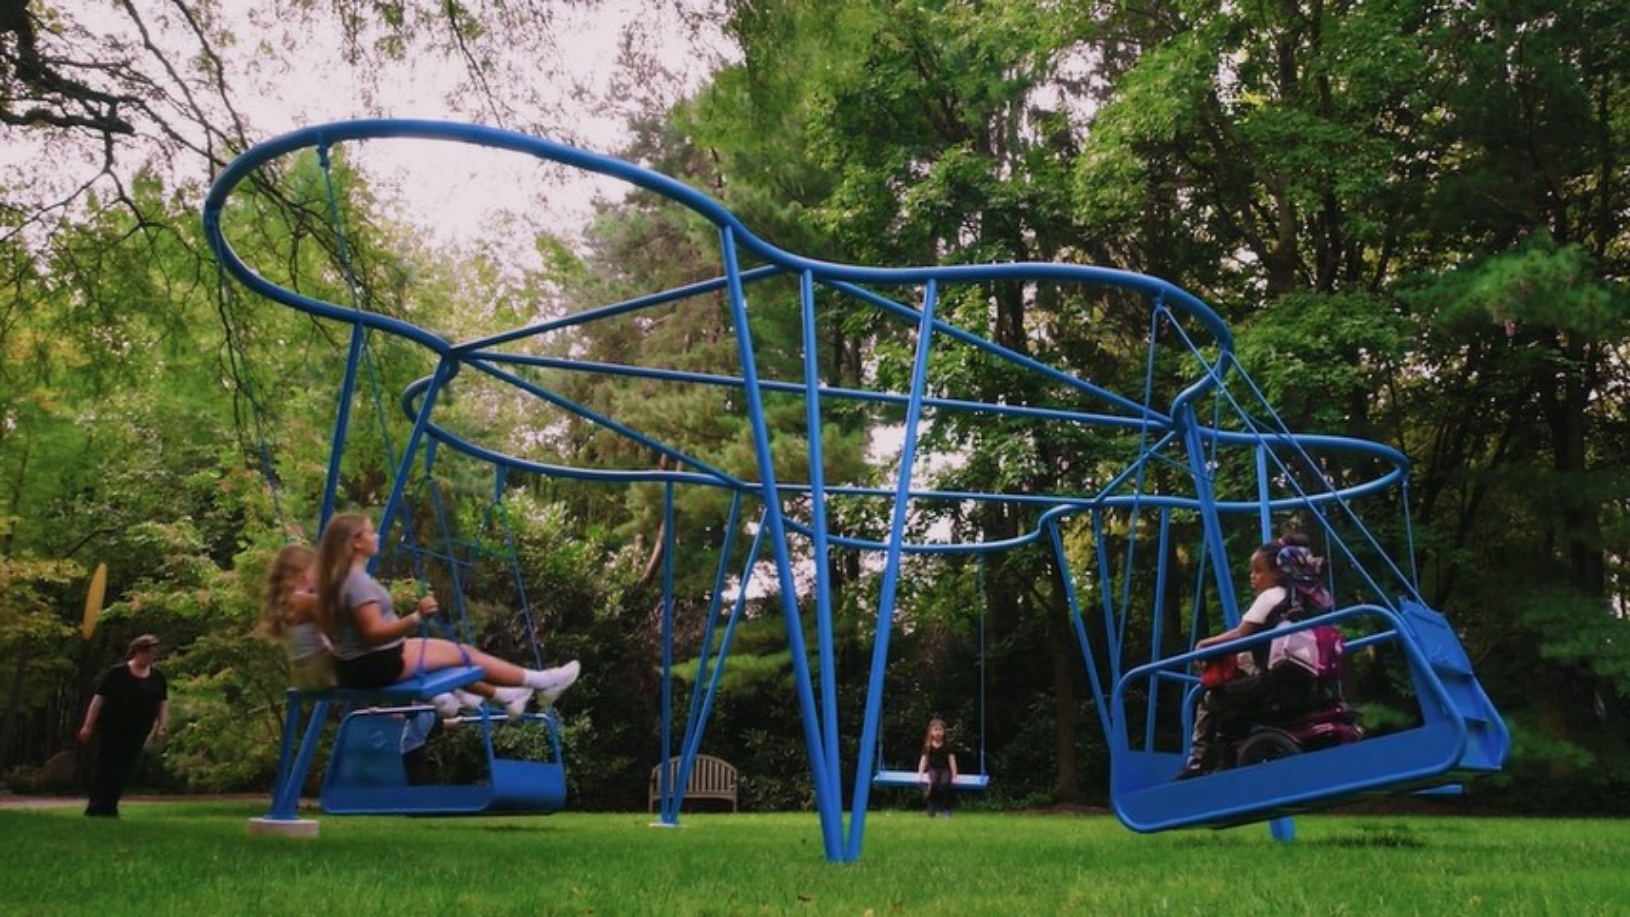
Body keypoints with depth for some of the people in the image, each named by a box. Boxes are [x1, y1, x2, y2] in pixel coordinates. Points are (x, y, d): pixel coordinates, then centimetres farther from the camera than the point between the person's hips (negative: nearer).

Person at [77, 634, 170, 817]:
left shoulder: (157, 677, 8)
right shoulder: (117, 673, -5)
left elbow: (162, 703, 13)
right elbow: (99, 698, -5)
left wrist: (162, 725, 1)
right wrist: (88, 725, -8)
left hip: (137, 733, 4)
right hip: (111, 731, -4)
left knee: (124, 771, 6)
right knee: (104, 768, -3)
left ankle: (109, 808, 16)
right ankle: (95, 807, 6)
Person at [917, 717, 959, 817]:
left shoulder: (947, 746, 1)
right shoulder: (928, 746, 4)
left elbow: (952, 761, -1)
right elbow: (923, 760, 5)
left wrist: (954, 776, -7)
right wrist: (920, 774, -4)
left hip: (945, 769, -1)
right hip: (932, 769, 1)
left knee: (945, 784, -32)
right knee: (933, 783, -33)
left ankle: (946, 809, -19)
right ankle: (932, 809, -21)